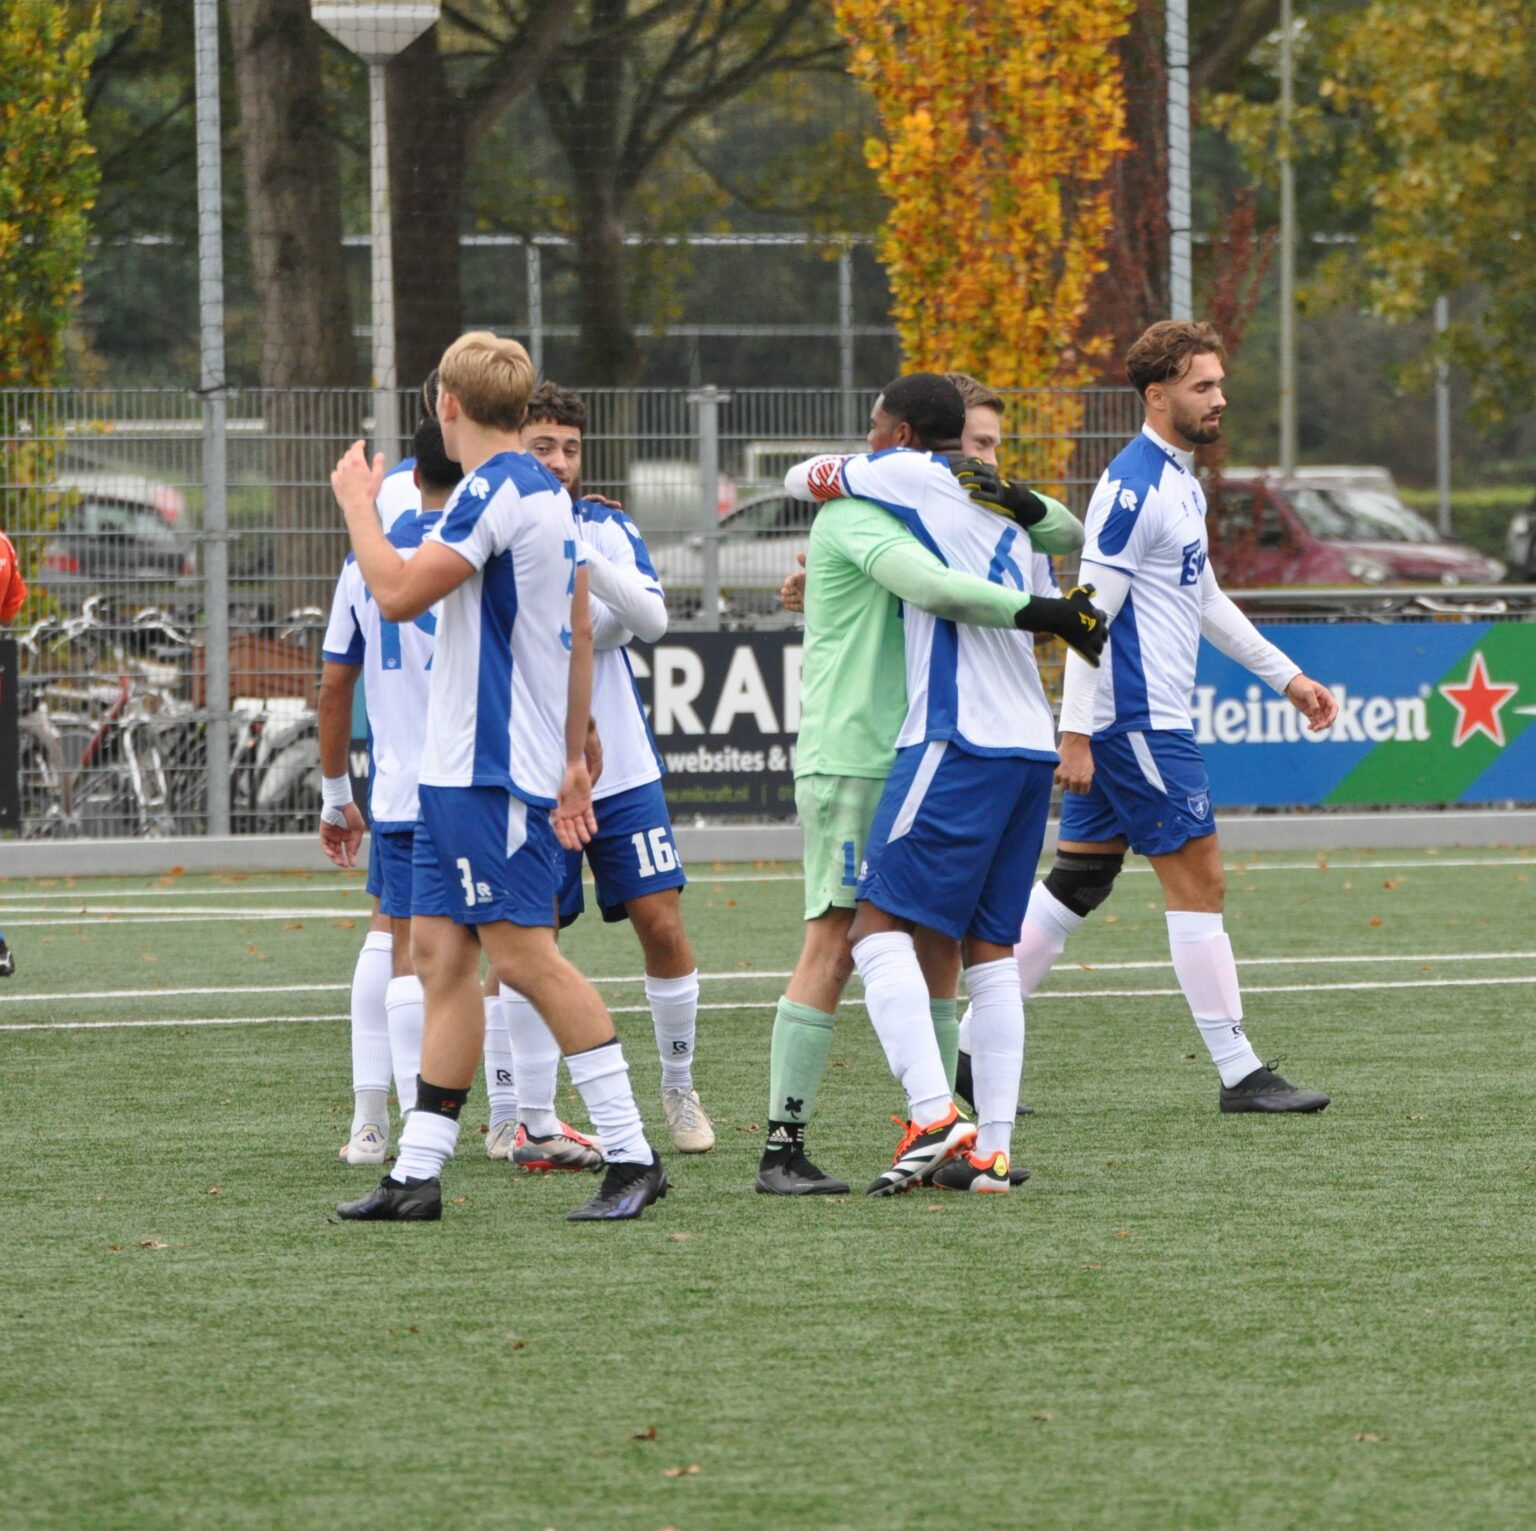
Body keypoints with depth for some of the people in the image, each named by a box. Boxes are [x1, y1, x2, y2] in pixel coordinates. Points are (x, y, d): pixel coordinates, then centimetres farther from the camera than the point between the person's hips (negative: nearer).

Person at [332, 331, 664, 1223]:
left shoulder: (495, 493, -15)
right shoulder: (548, 495, 16)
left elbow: (399, 594, -19)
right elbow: (579, 634, 20)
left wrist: (358, 505, -4)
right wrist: (573, 756, 22)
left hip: (494, 772, -10)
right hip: (462, 771, 10)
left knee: (522, 952, -10)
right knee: (440, 951, 7)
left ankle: (633, 1156, -10)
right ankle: (418, 1174, 7)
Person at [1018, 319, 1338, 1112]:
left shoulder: (1181, 483, 15)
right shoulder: (1133, 489, -16)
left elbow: (1204, 598, 27)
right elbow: (1090, 614, -19)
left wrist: (1286, 675, 27)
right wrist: (1076, 735, -21)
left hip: (1143, 723, 10)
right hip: (1138, 722, -10)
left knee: (1076, 882, 11)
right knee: (1199, 883, -6)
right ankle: (1239, 1073, -2)